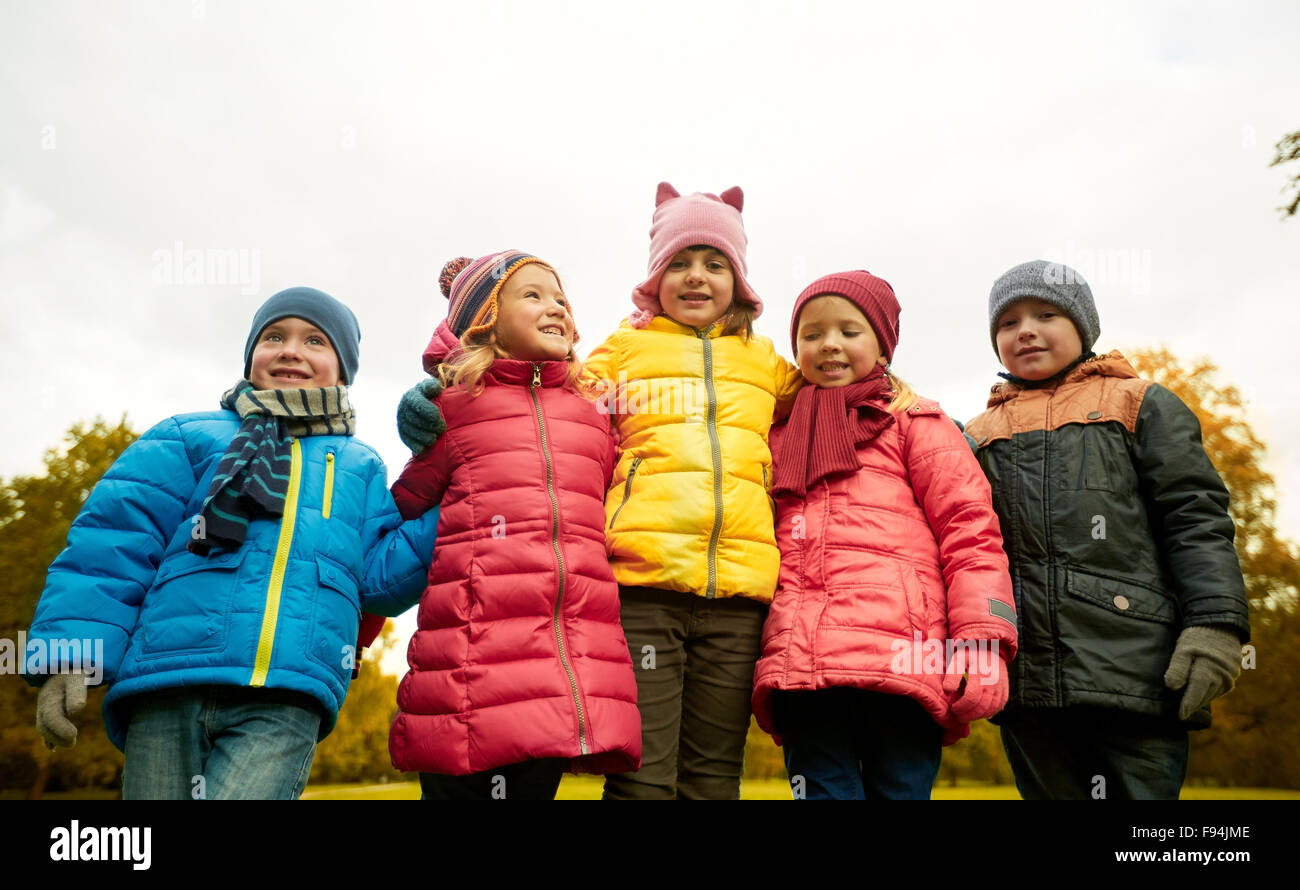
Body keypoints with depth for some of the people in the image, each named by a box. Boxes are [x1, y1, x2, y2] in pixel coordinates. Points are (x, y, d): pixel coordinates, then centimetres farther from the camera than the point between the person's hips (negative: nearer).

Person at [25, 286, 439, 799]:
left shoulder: (360, 469, 23)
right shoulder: (190, 437, 17)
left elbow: (384, 576, 13)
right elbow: (113, 543, 8)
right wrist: (70, 651, -4)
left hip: (283, 706, 0)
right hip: (168, 684, 1)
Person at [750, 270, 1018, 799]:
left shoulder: (913, 421, 11)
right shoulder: (781, 435, 24)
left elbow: (970, 530, 2)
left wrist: (981, 642, -10)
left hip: (903, 657, -3)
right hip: (803, 667, 4)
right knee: (820, 788, 5)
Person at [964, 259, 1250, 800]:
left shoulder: (1142, 405, 11)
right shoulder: (979, 436, 19)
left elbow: (1197, 519, 1)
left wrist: (1215, 624, -9)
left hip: (1136, 669, -3)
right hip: (1028, 683, 3)